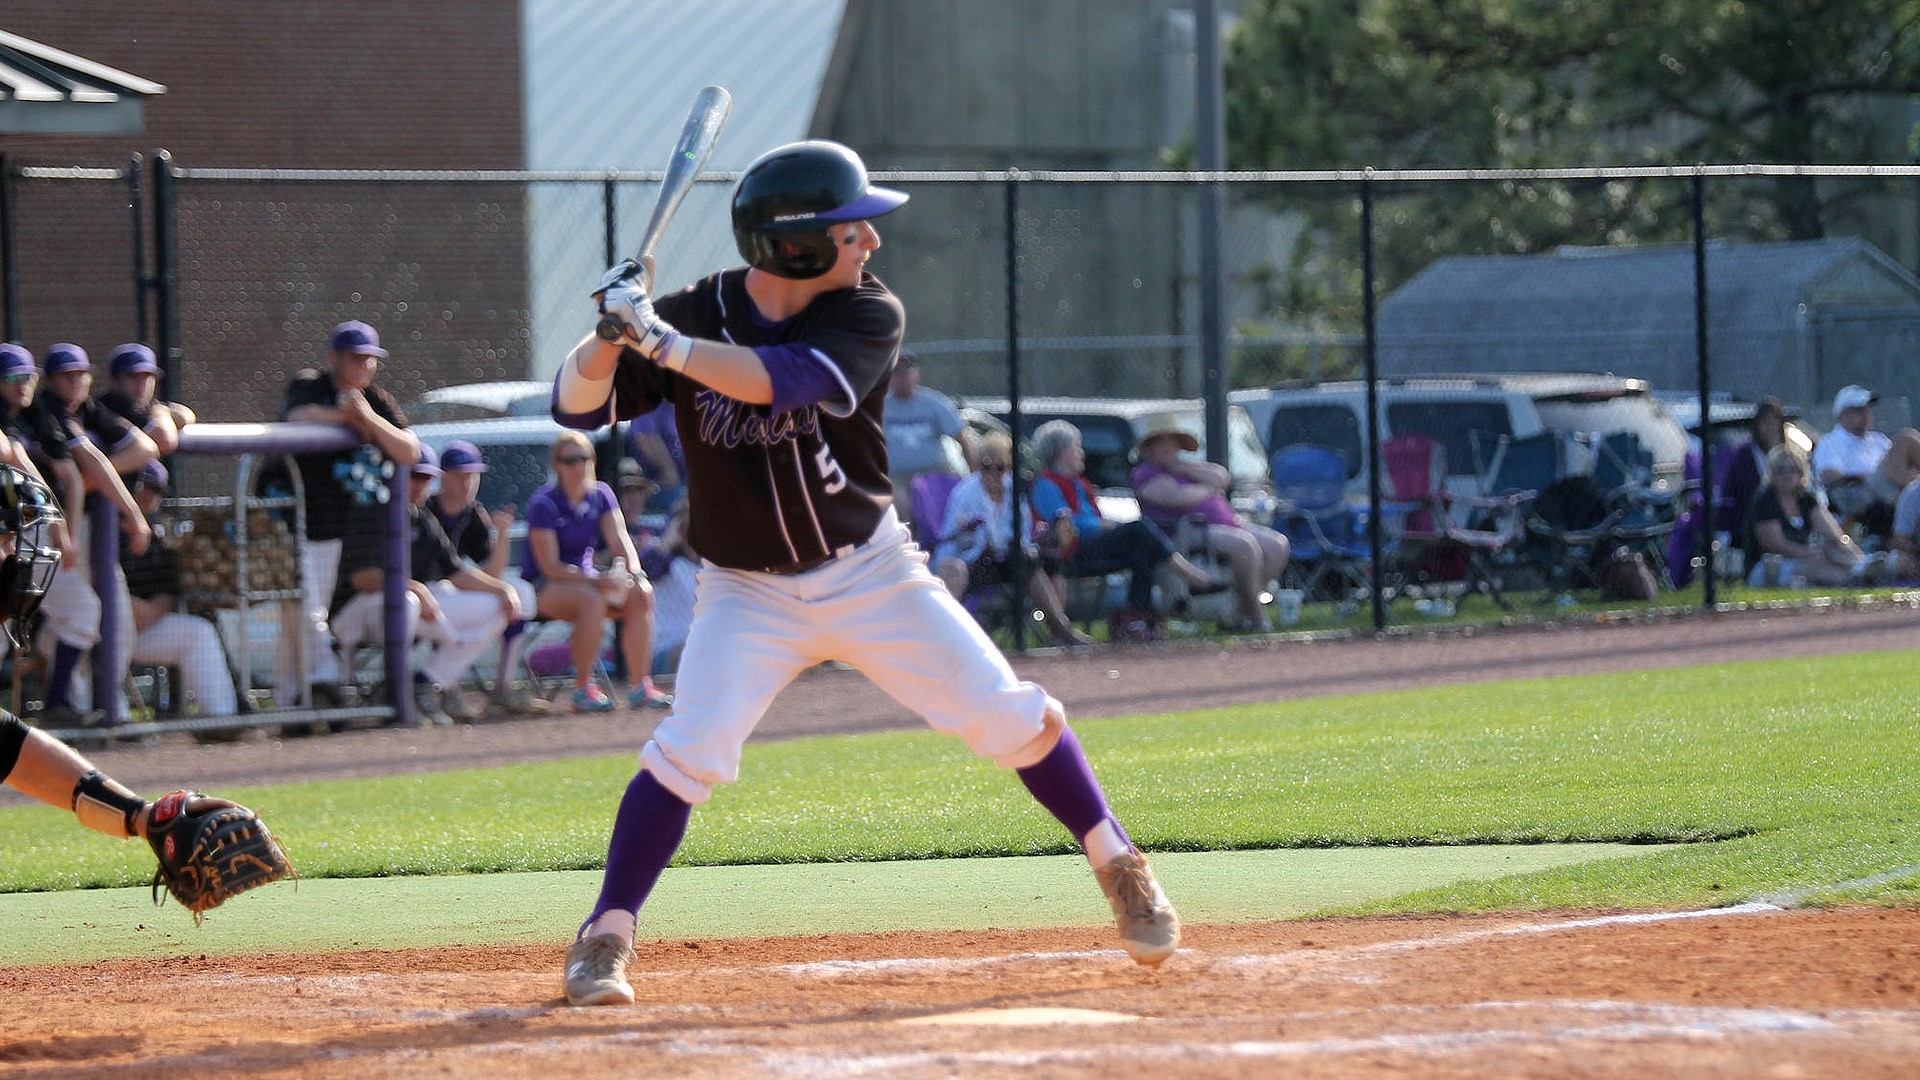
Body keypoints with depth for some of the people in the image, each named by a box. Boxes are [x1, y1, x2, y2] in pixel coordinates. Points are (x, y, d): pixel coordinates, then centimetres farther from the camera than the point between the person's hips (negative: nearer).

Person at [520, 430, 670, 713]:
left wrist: (633, 574, -25)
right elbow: (549, 566, -20)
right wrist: (595, 580, -32)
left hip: (585, 578, 6)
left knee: (642, 594, -18)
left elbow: (620, 540, -5)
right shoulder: (544, 504, -15)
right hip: (543, 587, -6)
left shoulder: (601, 495, 4)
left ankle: (640, 686, -19)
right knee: (591, 598, -36)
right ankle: (583, 690, -32)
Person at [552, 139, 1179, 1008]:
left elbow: (779, 382, -32)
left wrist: (659, 342, -40)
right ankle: (605, 937, -10)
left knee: (1008, 717, -2)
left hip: (869, 571, 1)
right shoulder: (694, 315, -11)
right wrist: (612, 334, -33)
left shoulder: (868, 318, -14)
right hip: (748, 593, -1)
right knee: (692, 747, -20)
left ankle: (1117, 866, 18)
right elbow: (576, 407, -13)